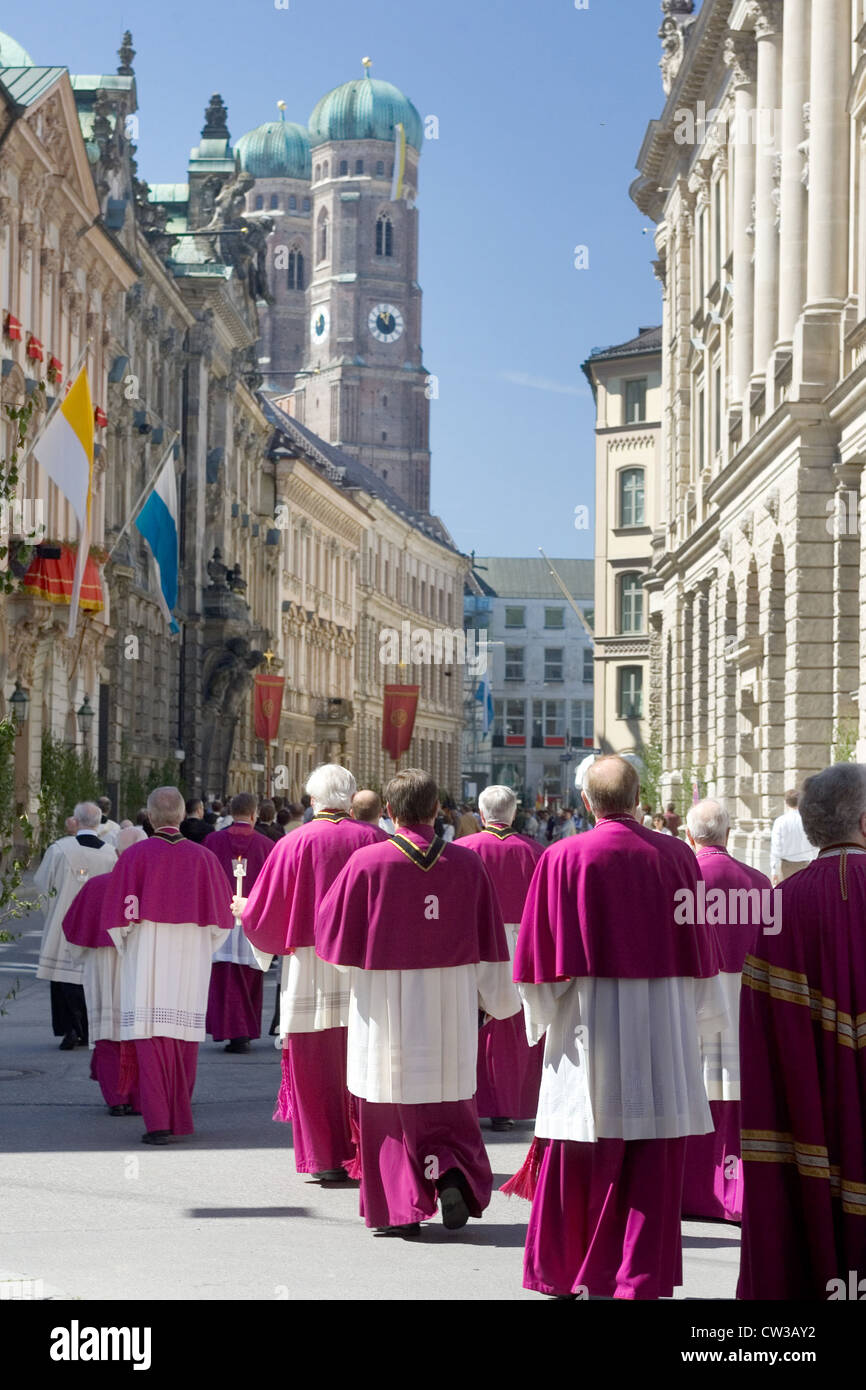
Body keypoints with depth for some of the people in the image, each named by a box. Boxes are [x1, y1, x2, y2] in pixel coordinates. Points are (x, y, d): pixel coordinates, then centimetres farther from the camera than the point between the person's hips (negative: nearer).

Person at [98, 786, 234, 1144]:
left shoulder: (134, 855, -6)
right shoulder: (204, 857, 0)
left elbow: (118, 915, -5)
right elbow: (221, 919, 3)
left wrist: (126, 949, 12)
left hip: (146, 960, -2)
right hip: (190, 963, 2)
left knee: (151, 1038, -2)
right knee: (183, 1040, 12)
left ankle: (157, 1123, -11)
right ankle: (180, 1120, 21)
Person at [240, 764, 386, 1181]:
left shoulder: (295, 843, -6)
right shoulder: (375, 839, -1)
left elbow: (265, 912, 0)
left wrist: (244, 909, 21)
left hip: (311, 968, -2)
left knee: (316, 1067, 6)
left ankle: (327, 1159, 8)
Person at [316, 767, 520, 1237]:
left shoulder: (367, 862, -10)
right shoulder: (467, 864, -2)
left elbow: (332, 931, -2)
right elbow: (489, 940, 4)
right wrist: (500, 1000, 16)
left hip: (385, 1004, -2)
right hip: (449, 1005, 2)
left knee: (387, 1100, 8)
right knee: (447, 1102, 15)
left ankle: (398, 1209, 7)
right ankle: (453, 1174, -9)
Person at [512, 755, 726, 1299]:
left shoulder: (563, 859, -7)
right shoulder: (677, 857, -1)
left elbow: (543, 954, -5)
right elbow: (701, 949, 6)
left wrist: (543, 1019, 10)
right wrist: (698, 1017, 20)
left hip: (590, 1023, -1)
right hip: (664, 1026, 1)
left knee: (581, 1158, 9)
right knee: (655, 1160, 5)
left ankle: (567, 1275, 19)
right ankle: (643, 1279, 5)